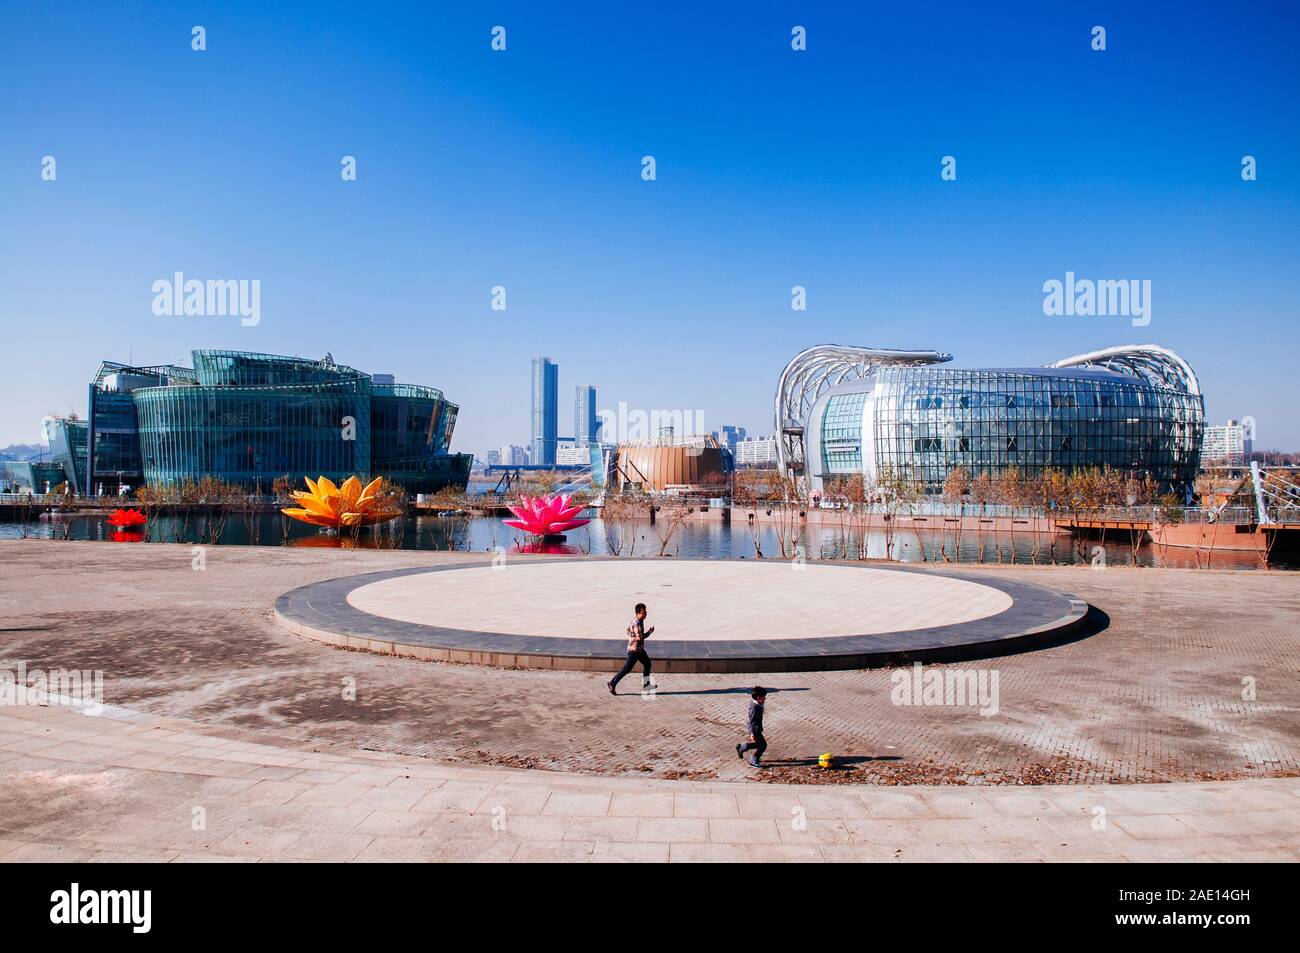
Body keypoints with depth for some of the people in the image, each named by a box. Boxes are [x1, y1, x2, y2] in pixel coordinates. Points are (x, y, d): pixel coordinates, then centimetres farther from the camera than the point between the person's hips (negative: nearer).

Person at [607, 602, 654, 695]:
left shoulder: (640, 621, 7)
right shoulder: (636, 624, -24)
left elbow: (628, 630, 19)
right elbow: (640, 637, -31)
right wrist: (650, 631, -19)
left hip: (640, 649, 10)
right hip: (634, 650, -10)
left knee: (647, 663, 15)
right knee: (627, 668, -2)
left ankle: (645, 685, 25)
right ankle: (612, 684, 7)